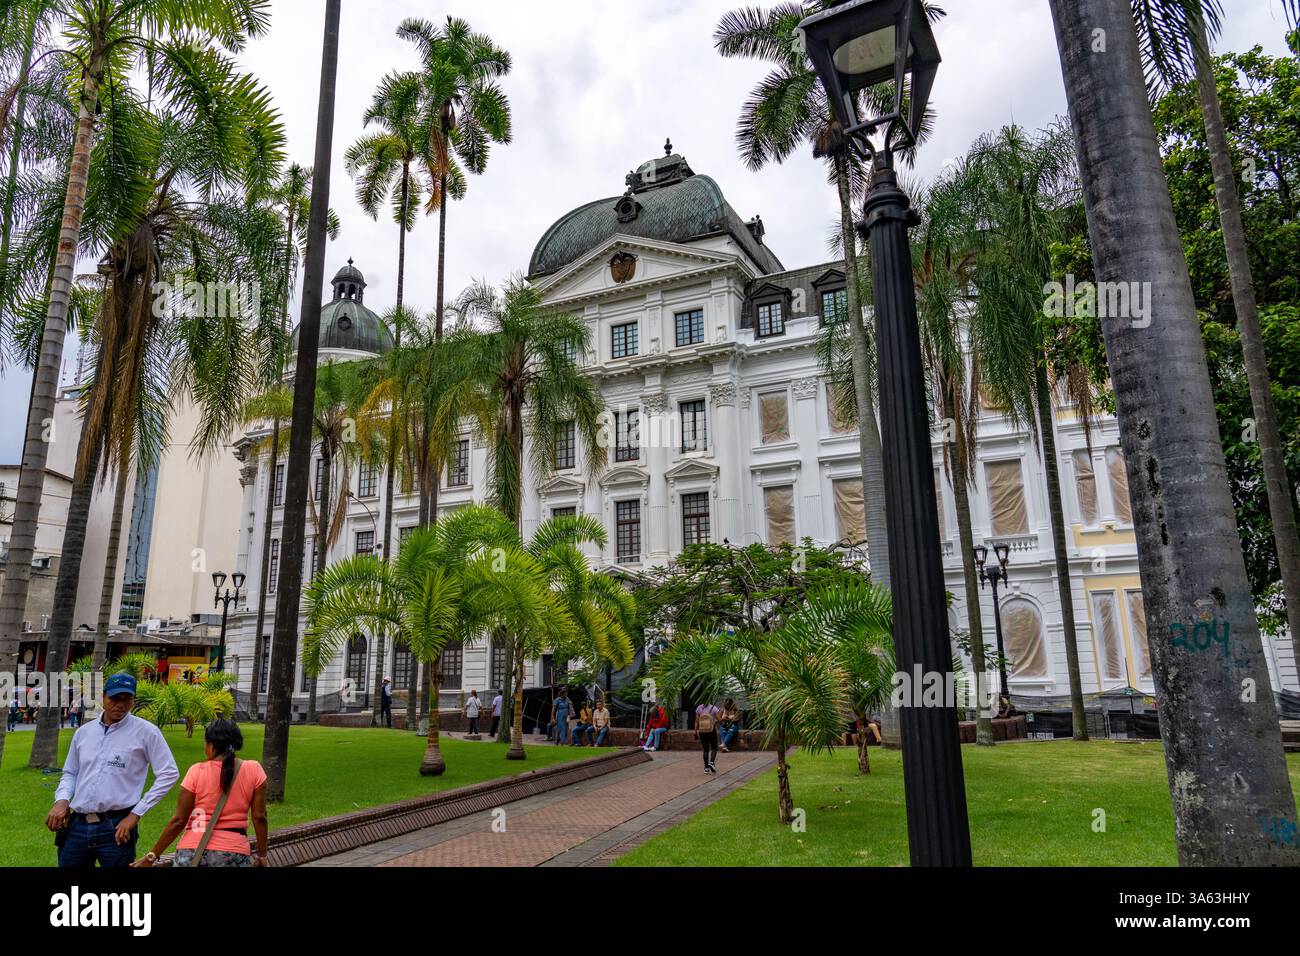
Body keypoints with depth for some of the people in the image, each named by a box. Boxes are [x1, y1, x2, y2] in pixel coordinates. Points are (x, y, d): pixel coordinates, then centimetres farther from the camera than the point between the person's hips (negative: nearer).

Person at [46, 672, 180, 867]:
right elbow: (70, 773, 23)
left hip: (116, 828, -4)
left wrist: (136, 814, -8)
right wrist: (61, 800, 3)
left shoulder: (146, 732, -5)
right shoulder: (84, 732, 11)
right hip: (76, 826, 4)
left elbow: (168, 773, -6)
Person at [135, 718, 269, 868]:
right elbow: (259, 817, -2)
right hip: (234, 855, 0)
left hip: (193, 853, 0)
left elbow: (179, 820, -3)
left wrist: (153, 855, 8)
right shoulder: (253, 770, -3)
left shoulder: (197, 771, -5)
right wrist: (262, 855, 8)